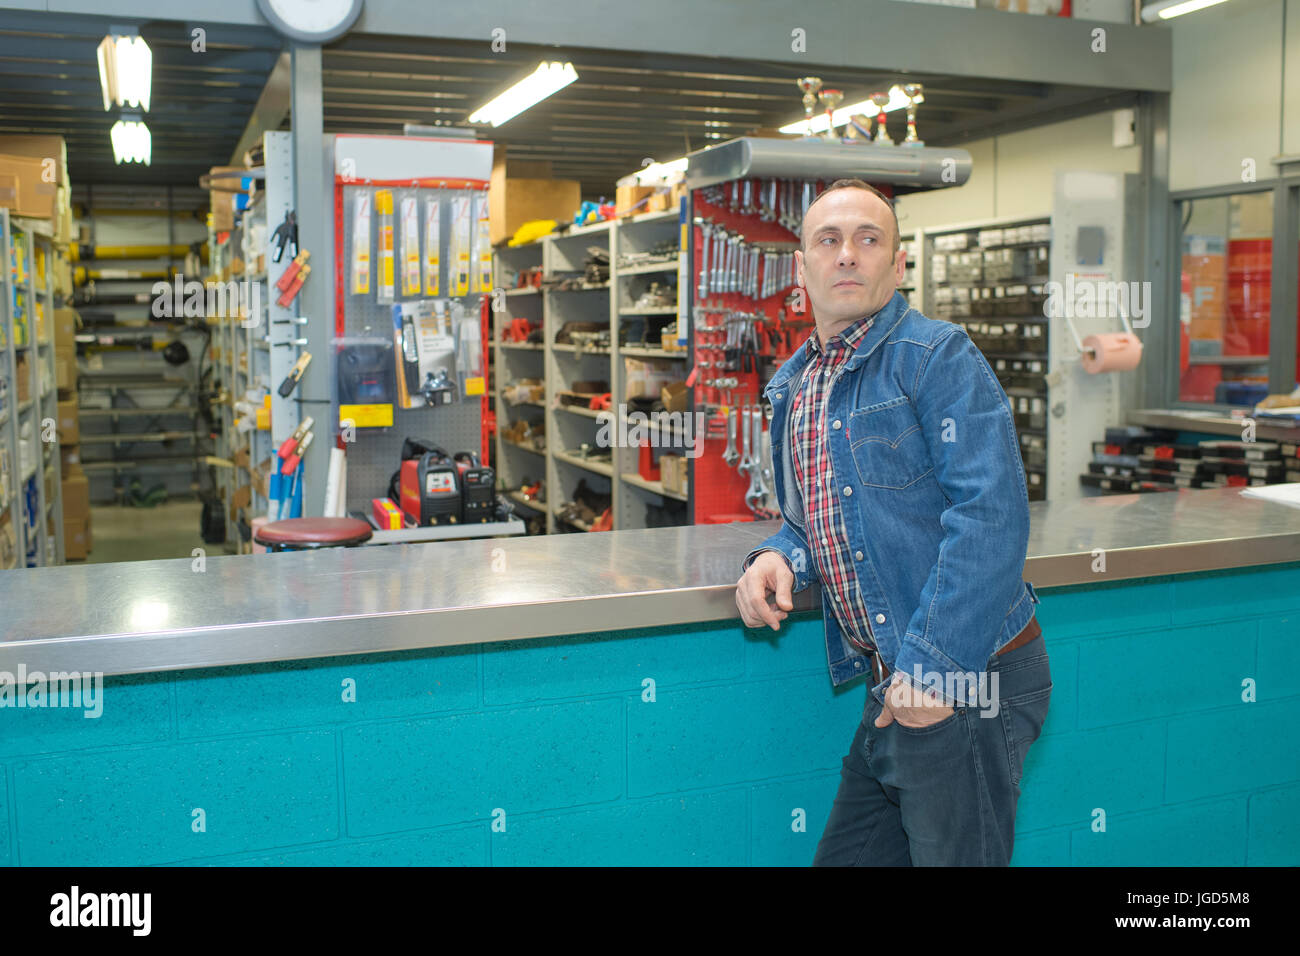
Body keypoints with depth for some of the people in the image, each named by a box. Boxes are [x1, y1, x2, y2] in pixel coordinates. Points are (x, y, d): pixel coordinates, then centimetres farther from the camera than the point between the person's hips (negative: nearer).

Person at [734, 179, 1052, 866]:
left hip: (964, 681, -7)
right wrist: (778, 557, 1)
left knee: (953, 855, 5)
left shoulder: (939, 357, -11)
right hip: (895, 686, 7)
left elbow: (989, 516, -21)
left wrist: (933, 667, -23)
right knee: (843, 858, 15)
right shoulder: (791, 384, 13)